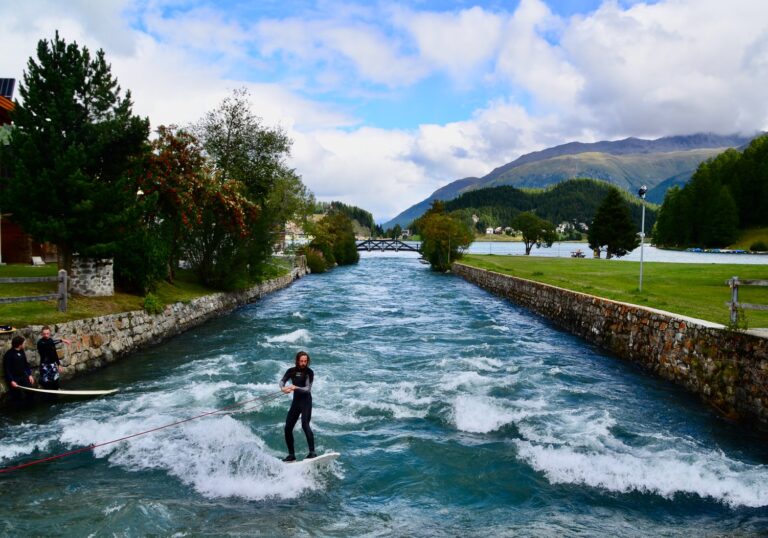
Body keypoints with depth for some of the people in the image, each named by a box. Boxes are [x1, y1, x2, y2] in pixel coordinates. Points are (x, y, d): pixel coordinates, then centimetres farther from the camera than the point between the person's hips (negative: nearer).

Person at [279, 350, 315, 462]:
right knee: (288, 428, 5)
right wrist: (283, 388, -28)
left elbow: (308, 389, -18)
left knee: (305, 425, -22)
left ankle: (312, 452, -23)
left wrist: (295, 387, -33)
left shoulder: (309, 372, -9)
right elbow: (282, 381, -5)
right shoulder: (292, 371, 5)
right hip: (296, 401, 6)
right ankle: (291, 455, 17)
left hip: (306, 401, -6)